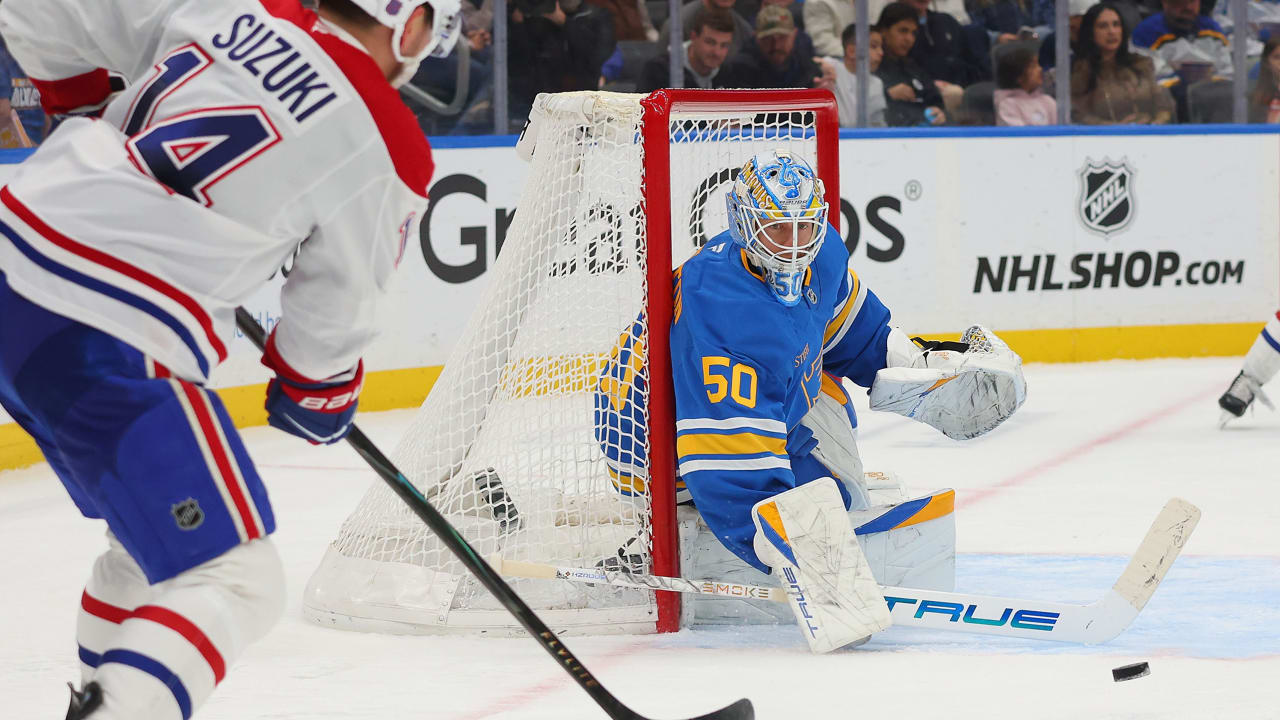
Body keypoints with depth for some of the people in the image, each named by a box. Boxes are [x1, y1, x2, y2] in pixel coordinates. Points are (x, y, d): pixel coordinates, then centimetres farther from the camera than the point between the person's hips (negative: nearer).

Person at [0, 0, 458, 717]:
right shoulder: (390, 153, -4)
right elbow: (333, 315, 8)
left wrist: (87, 107, 31)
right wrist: (319, 395, 28)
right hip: (108, 345, -8)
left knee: (165, 518, 28)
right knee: (237, 584, -3)